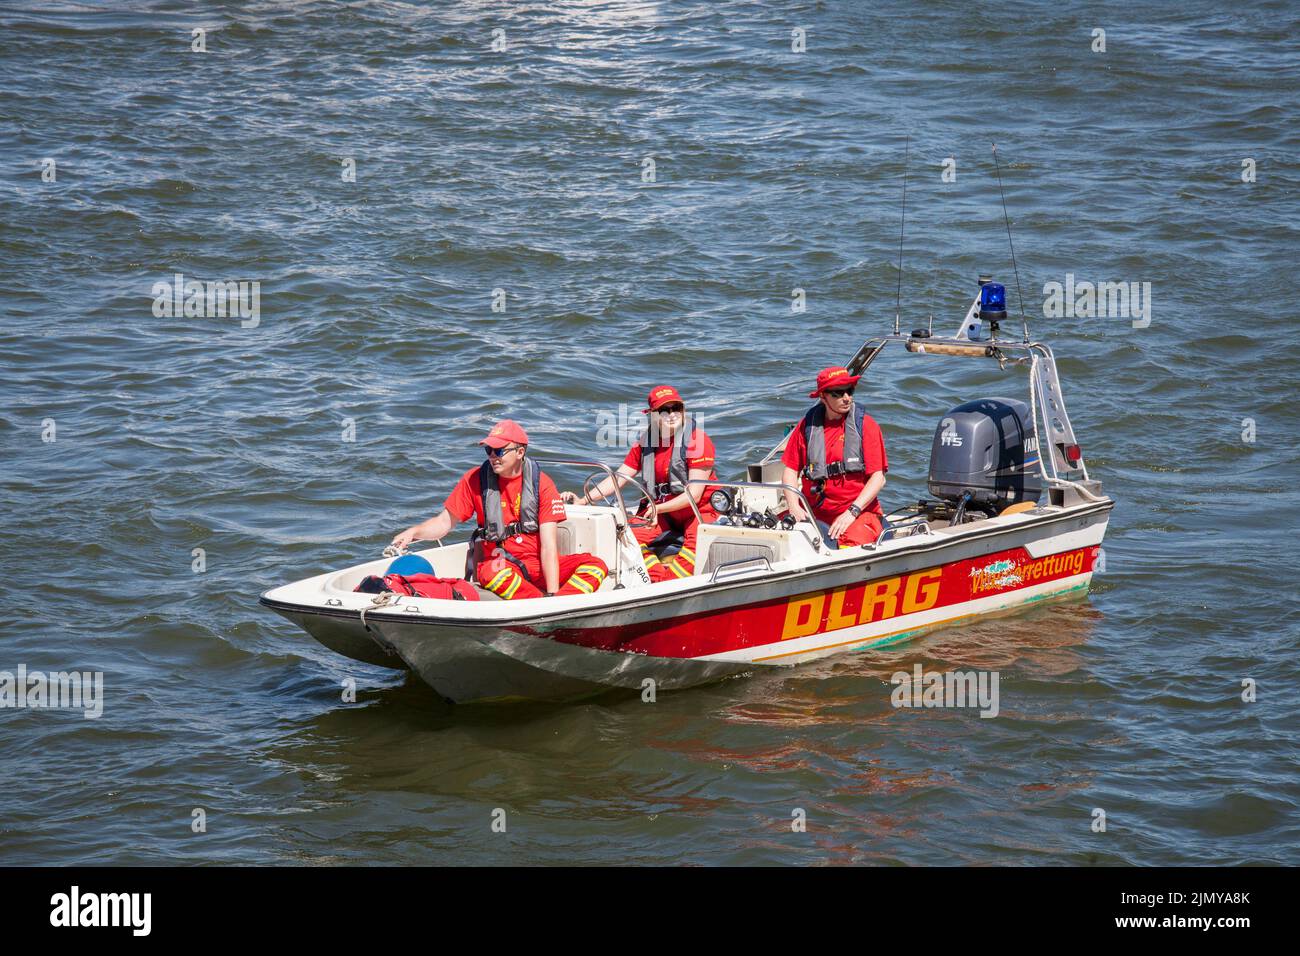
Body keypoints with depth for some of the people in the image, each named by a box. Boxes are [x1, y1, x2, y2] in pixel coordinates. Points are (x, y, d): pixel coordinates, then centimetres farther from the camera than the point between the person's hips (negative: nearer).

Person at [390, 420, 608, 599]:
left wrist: (552, 594, -20)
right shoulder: (474, 480, 1)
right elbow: (445, 521, 9)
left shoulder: (541, 483, -4)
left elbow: (548, 545, -10)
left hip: (539, 564, 1)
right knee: (491, 573, -39)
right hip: (500, 562, -1)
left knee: (596, 566, -23)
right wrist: (413, 532, -12)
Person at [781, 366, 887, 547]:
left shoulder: (865, 424, 0)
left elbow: (879, 478, -4)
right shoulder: (808, 424, 7)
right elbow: (790, 470, 9)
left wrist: (852, 512, -15)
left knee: (851, 545, -33)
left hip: (860, 512, -3)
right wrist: (794, 508, -7)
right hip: (815, 512, 3)